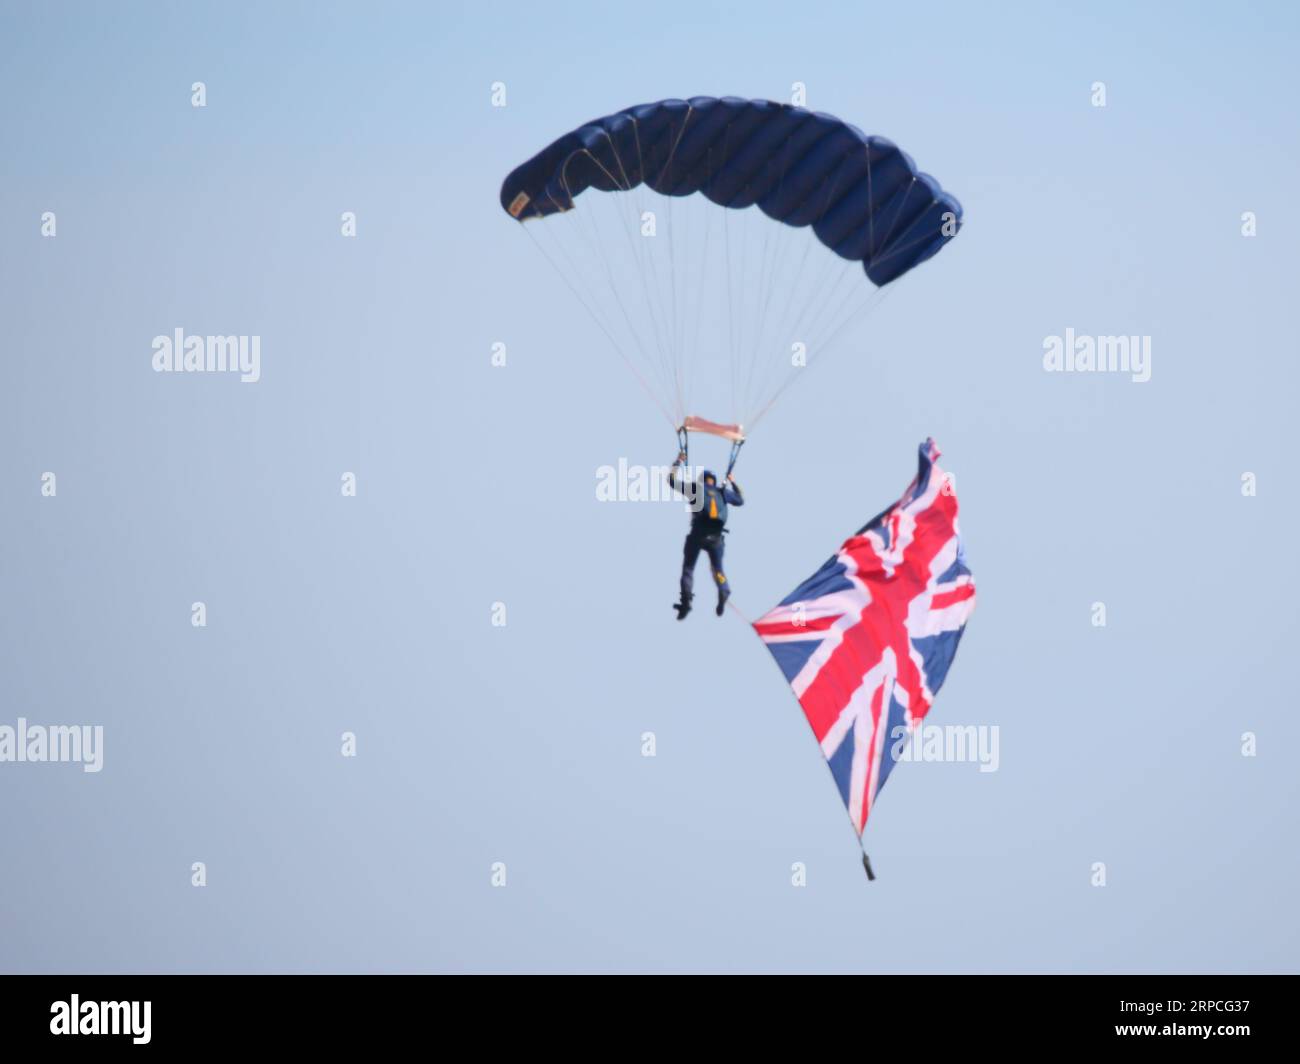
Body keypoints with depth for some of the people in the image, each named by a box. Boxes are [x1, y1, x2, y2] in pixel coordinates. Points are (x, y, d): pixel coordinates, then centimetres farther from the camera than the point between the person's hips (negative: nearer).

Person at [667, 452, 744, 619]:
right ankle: (723, 593, -16)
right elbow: (740, 500, 33)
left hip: (697, 534, -2)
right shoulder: (722, 491, 18)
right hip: (716, 536, 2)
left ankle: (686, 600, -12)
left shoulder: (695, 488, 12)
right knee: (717, 568, 14)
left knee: (688, 567, 6)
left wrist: (679, 462, 30)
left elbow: (672, 481, 17)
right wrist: (733, 483, 45)